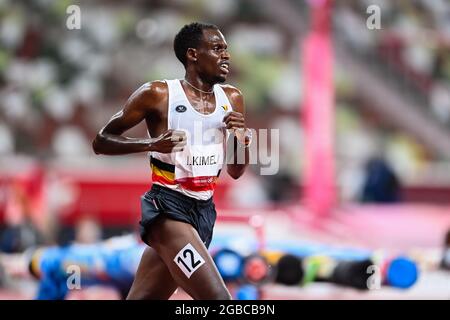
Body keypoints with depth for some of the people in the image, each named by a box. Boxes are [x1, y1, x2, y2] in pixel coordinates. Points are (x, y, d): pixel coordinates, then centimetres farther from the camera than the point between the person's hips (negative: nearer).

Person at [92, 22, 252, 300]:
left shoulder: (232, 99, 9)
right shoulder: (158, 95, -8)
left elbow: (236, 171, 16)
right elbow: (101, 141, -4)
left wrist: (242, 136, -5)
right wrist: (151, 144, -20)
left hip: (204, 211, 7)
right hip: (168, 206, -7)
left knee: (142, 298, 12)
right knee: (217, 298, -22)